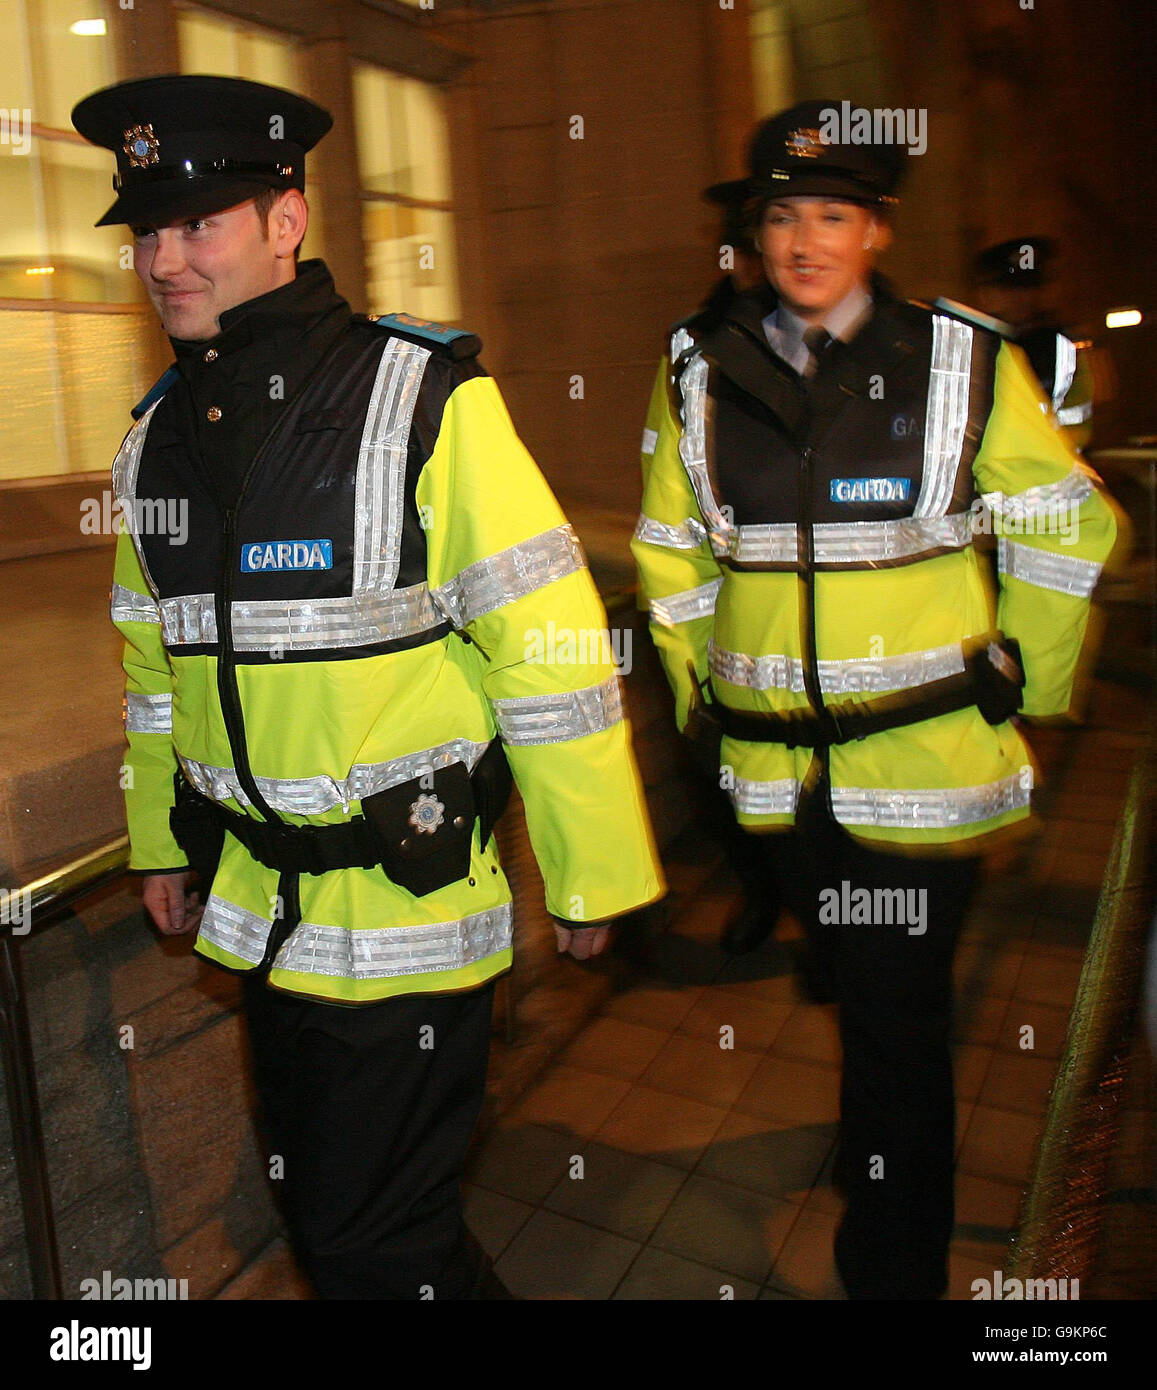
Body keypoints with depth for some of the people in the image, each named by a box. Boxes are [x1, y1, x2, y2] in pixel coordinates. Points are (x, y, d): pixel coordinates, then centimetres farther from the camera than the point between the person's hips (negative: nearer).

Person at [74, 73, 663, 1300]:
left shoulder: (426, 401, -16)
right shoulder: (156, 433, 6)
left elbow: (553, 652, -16)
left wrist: (588, 875, -11)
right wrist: (161, 844, 21)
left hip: (407, 911, -7)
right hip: (258, 907, 7)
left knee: (372, 1240, 7)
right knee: (317, 1205, 24)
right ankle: (449, 1279, 50)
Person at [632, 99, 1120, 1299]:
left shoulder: (965, 367, -4)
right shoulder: (704, 378, 2)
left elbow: (1064, 530, 5)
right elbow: (669, 553, 13)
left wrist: (1022, 683, 4)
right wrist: (699, 690, 11)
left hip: (922, 761, -3)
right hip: (776, 769, 3)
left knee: (899, 1016, 1)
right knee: (856, 990, 22)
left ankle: (895, 1264, 22)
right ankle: (880, 1159, 49)